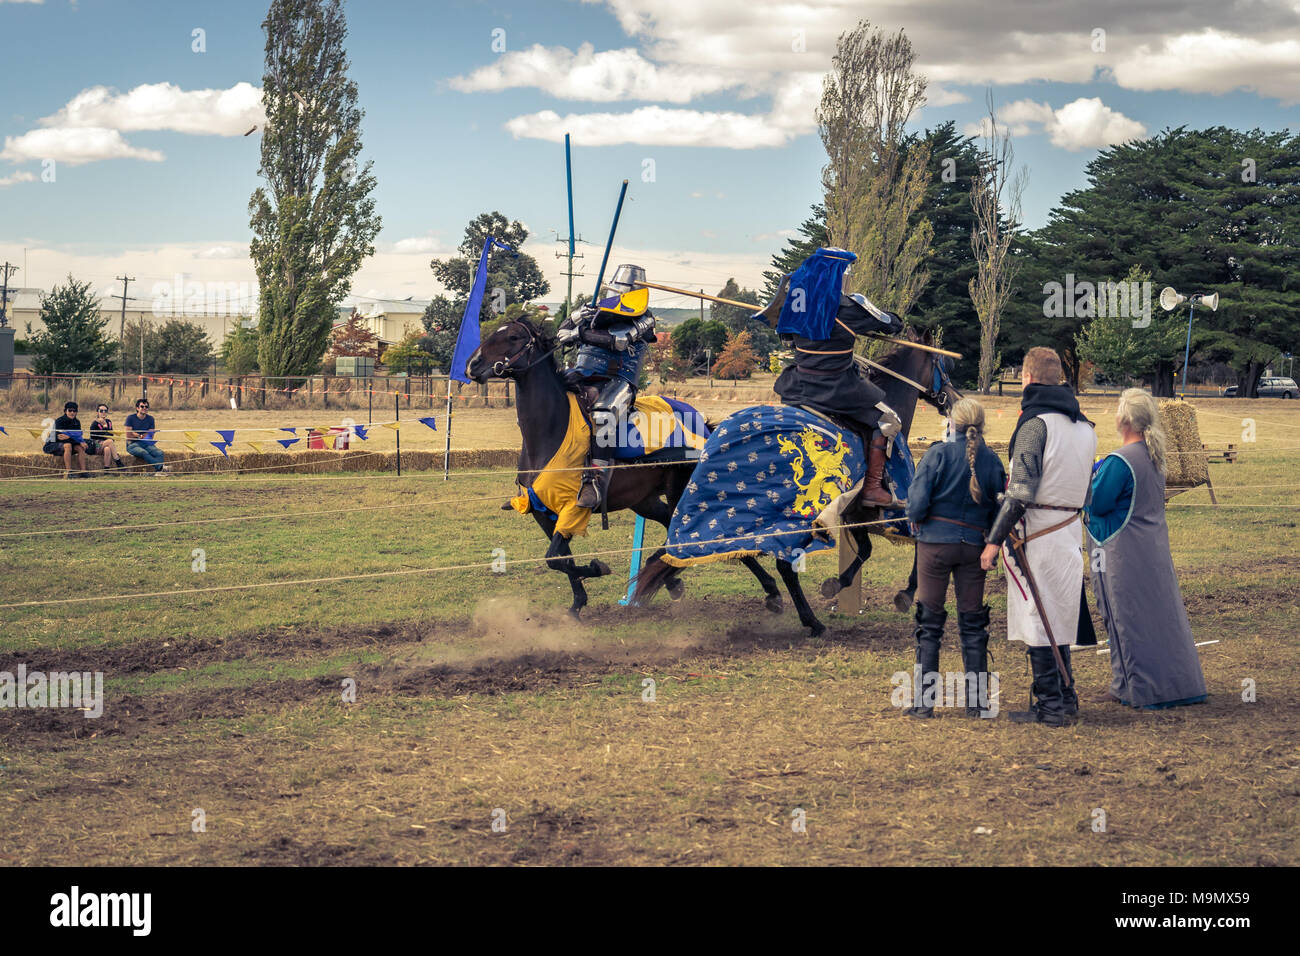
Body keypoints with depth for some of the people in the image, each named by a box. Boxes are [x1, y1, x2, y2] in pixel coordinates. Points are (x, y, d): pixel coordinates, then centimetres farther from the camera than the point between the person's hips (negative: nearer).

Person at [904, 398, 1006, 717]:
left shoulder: (939, 453, -10)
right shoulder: (992, 460, 0)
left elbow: (917, 502, -13)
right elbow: (999, 511, 3)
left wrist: (916, 521, 8)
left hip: (935, 543, -2)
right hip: (974, 547, 2)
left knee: (929, 622, 4)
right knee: (973, 623, 10)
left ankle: (924, 701, 4)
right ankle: (976, 702, 11)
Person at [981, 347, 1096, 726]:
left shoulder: (1036, 423, -13)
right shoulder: (1085, 427, 13)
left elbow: (1022, 491, -18)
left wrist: (994, 539, -15)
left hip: (1036, 535, -8)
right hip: (1070, 534, 8)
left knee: (1038, 621, -3)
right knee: (1059, 617, 16)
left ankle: (1049, 706, -1)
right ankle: (1065, 699, 20)